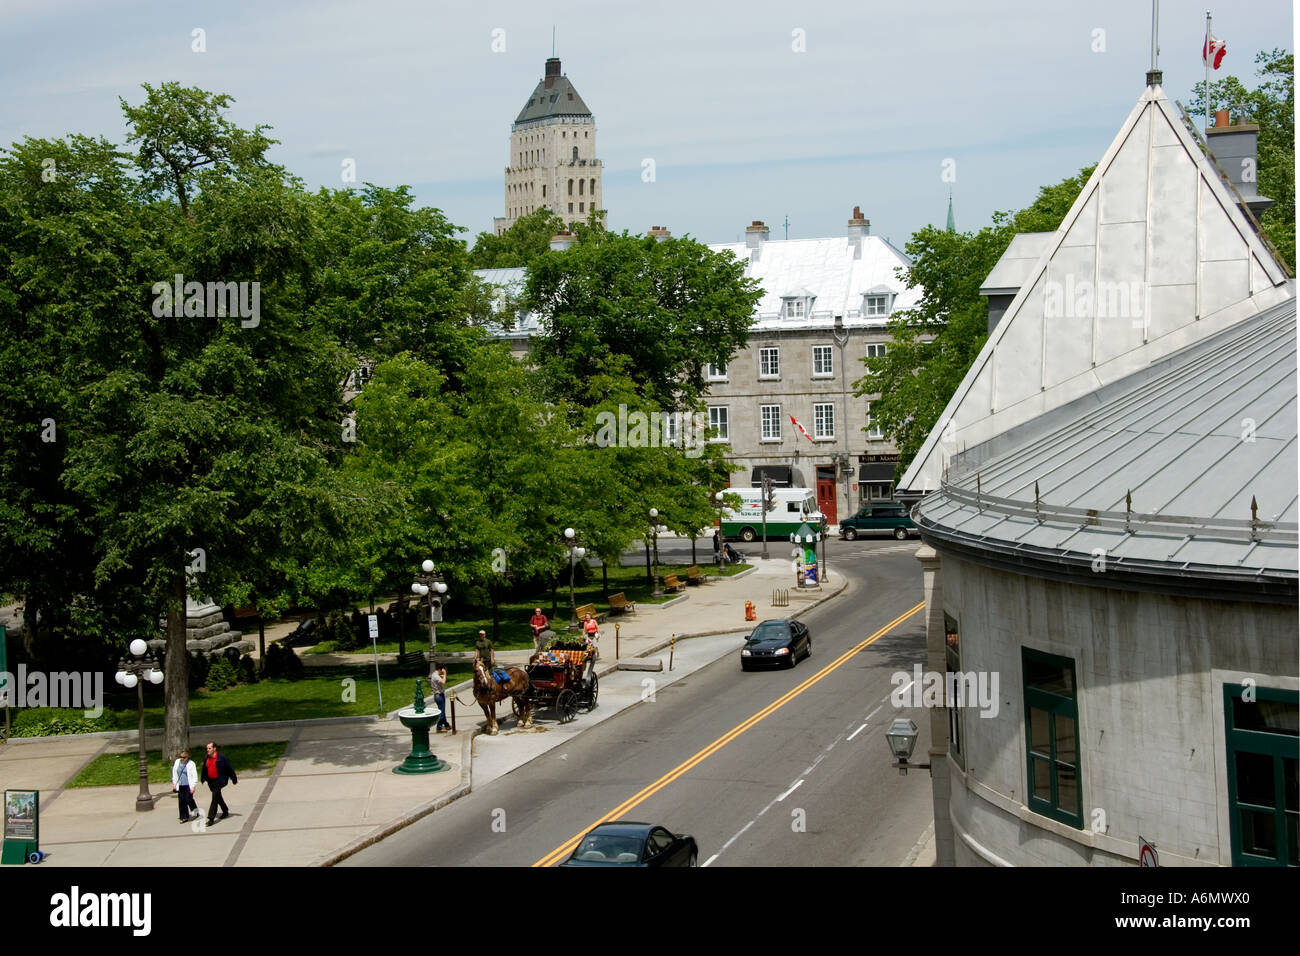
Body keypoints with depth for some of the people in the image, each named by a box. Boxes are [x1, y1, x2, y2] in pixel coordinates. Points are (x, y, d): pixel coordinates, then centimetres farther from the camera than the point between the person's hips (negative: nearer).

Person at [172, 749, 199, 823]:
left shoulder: (191, 764, -7)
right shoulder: (177, 762, 7)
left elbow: (195, 776, -7)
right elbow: (174, 774, 18)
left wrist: (193, 787, -11)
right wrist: (174, 784, 16)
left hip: (188, 786, -4)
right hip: (180, 786, 4)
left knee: (188, 800, -5)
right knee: (181, 801, 2)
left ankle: (196, 811, 23)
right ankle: (184, 817, 11)